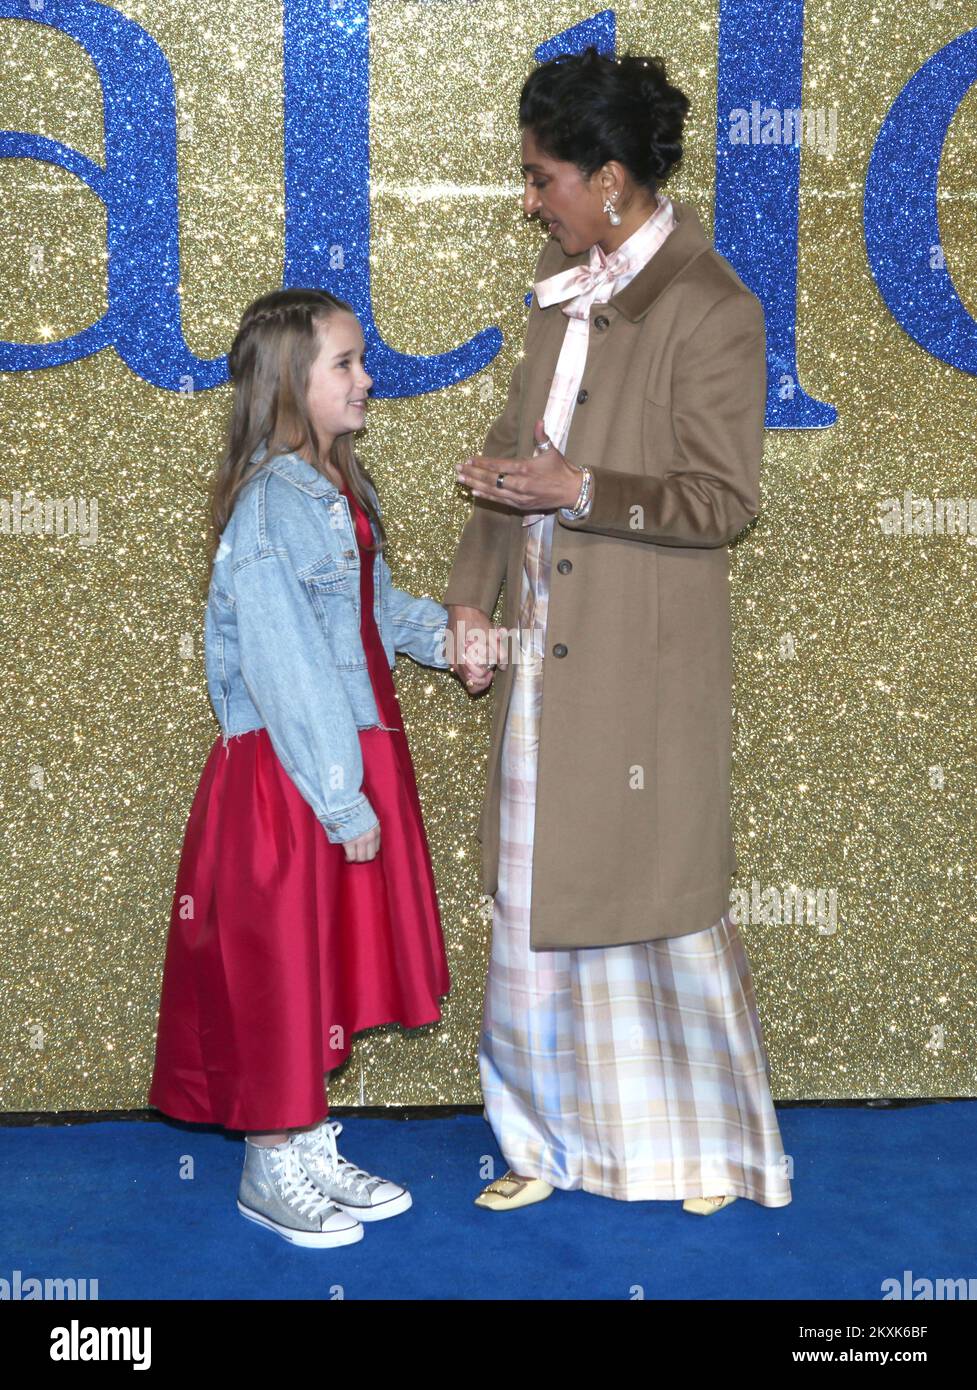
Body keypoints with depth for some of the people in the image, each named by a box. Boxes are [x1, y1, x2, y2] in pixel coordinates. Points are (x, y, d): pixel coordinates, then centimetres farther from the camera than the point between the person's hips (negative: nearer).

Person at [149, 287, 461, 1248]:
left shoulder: (342, 491, 8)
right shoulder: (269, 510, -21)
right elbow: (289, 674, -22)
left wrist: (443, 635, 2)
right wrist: (341, 800, -20)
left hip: (350, 758, 9)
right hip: (284, 774, -9)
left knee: (333, 963, 17)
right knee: (279, 965, 4)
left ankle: (312, 1151, 31)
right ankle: (270, 1172, 21)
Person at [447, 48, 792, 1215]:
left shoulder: (709, 311, -16)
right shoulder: (566, 277, 7)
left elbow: (724, 499, -15)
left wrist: (579, 491, -23)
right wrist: (473, 591, 9)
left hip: (642, 653, -7)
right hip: (547, 638, 7)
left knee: (652, 884, 6)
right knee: (538, 885, 13)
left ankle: (710, 1141, 28)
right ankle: (555, 1138, 30)